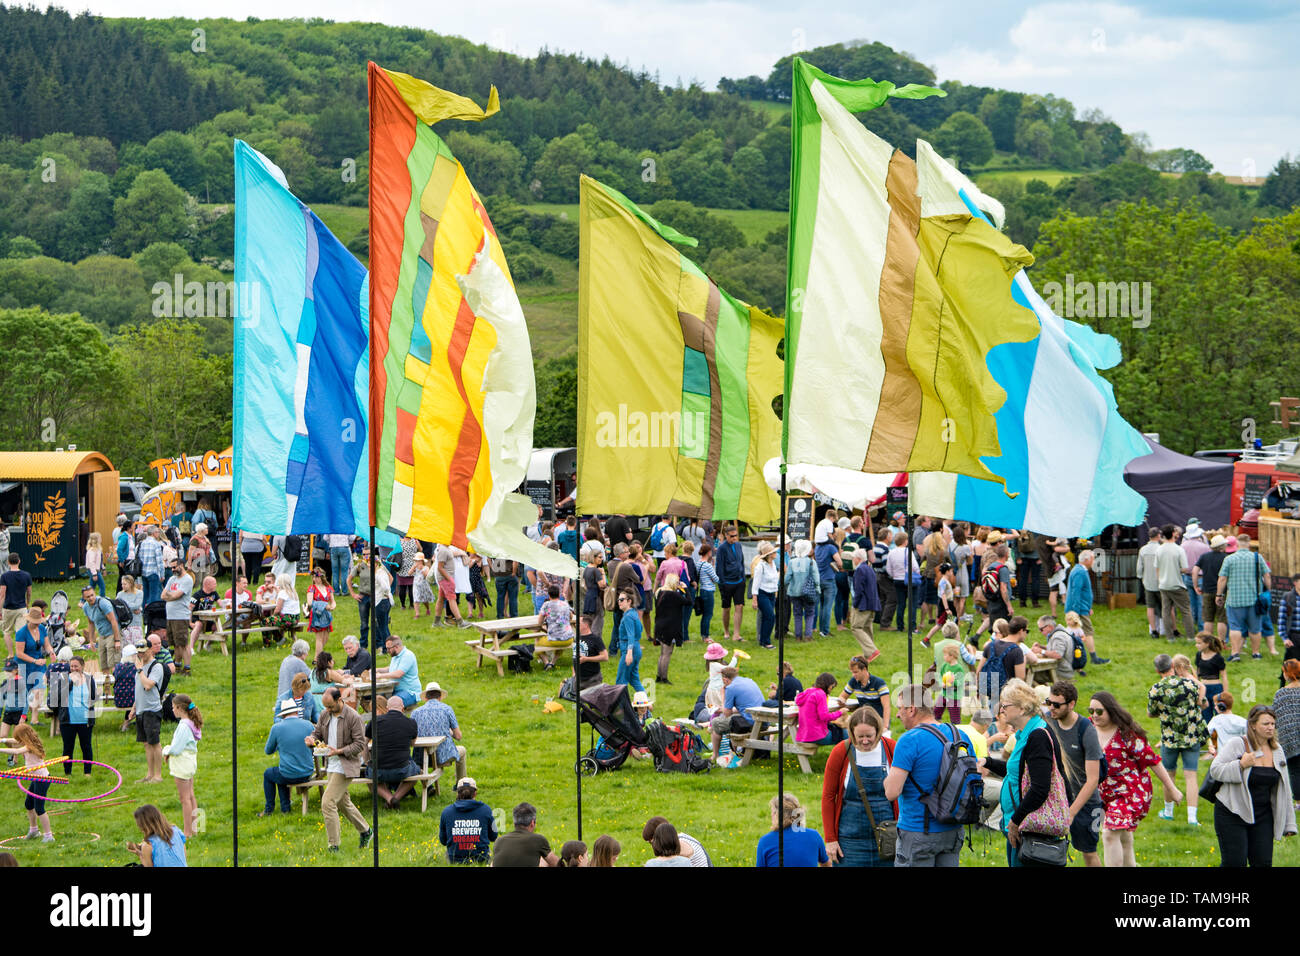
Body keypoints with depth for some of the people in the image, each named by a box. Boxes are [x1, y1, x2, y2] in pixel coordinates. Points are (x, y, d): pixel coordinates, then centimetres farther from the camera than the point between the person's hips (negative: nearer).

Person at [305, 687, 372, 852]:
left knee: (327, 802, -14)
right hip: (331, 765, 8)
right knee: (343, 802, 20)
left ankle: (333, 846, -8)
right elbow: (317, 733, 15)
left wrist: (339, 751, -25)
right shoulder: (325, 715, 4)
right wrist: (311, 739, -9)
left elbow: (360, 744, -14)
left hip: (345, 766, -8)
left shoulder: (353, 717, -16)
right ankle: (365, 831, 39)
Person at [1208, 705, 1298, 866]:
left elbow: (1284, 790, 14)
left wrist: (1289, 823, 12)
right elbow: (1215, 770, -10)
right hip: (1233, 815, -5)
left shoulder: (1277, 750, 9)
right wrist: (1241, 765, -23)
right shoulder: (1236, 744, -8)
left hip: (1263, 816, 5)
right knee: (1234, 862, -8)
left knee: (1263, 862, 0)